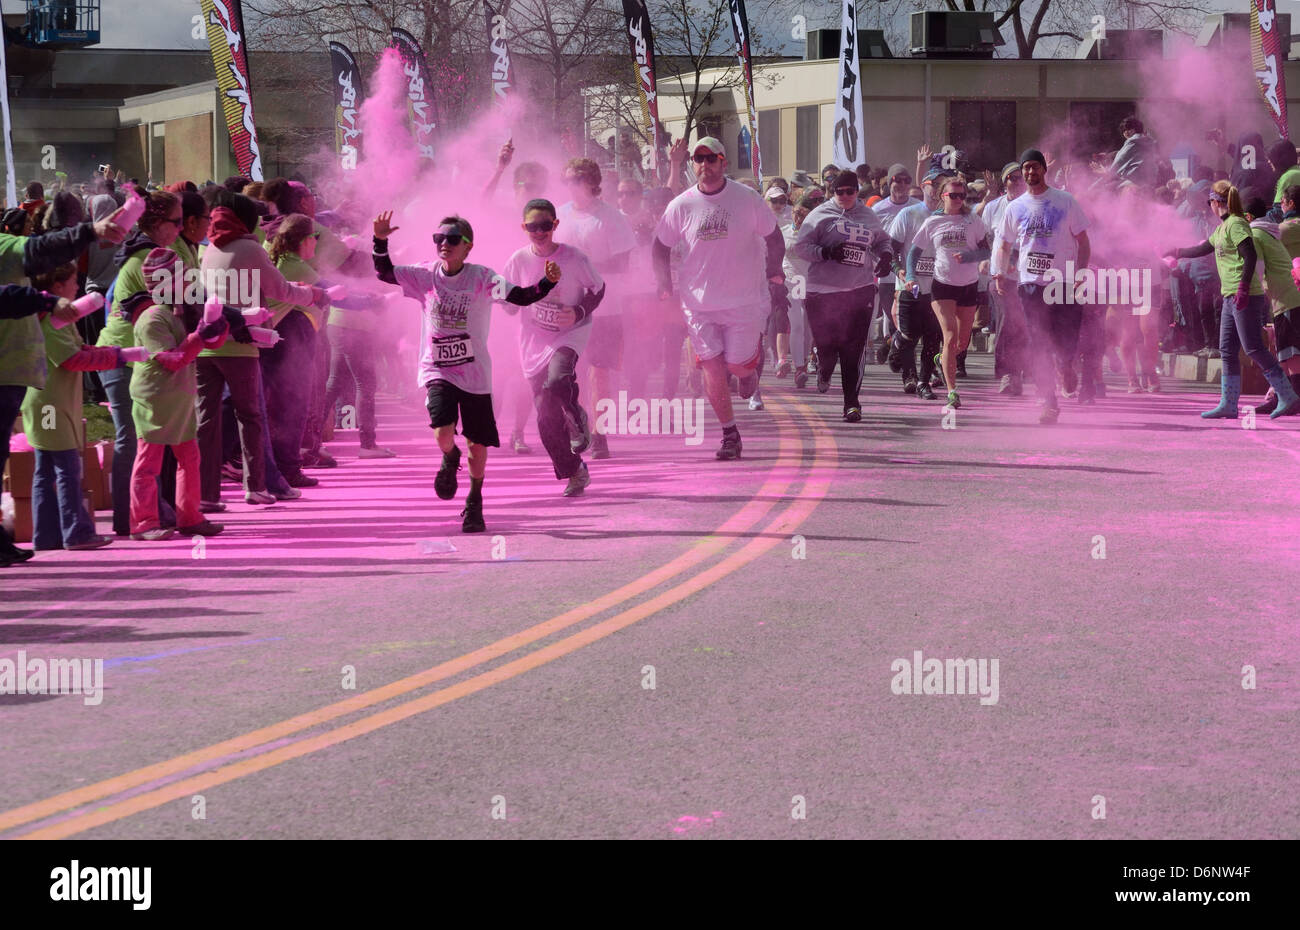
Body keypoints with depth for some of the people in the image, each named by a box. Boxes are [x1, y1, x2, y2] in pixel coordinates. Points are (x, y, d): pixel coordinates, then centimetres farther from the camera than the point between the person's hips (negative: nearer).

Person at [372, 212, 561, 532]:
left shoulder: (482, 278, -7)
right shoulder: (425, 276, -1)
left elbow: (521, 297, -15)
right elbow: (384, 273, -5)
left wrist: (548, 282, -33)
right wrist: (381, 241, -21)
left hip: (475, 373, 0)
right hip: (437, 371, 0)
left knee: (478, 445, 5)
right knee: (444, 433, -21)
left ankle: (474, 503, 30)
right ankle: (450, 459, 17)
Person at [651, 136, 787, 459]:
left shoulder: (747, 199, -5)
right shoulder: (681, 205, -3)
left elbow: (773, 238, 8)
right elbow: (661, 245, 11)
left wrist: (775, 276, 5)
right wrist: (664, 285, 3)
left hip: (743, 299, -1)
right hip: (698, 302, 1)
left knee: (737, 365, -3)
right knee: (712, 368, -3)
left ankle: (750, 370, 35)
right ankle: (730, 435, 8)